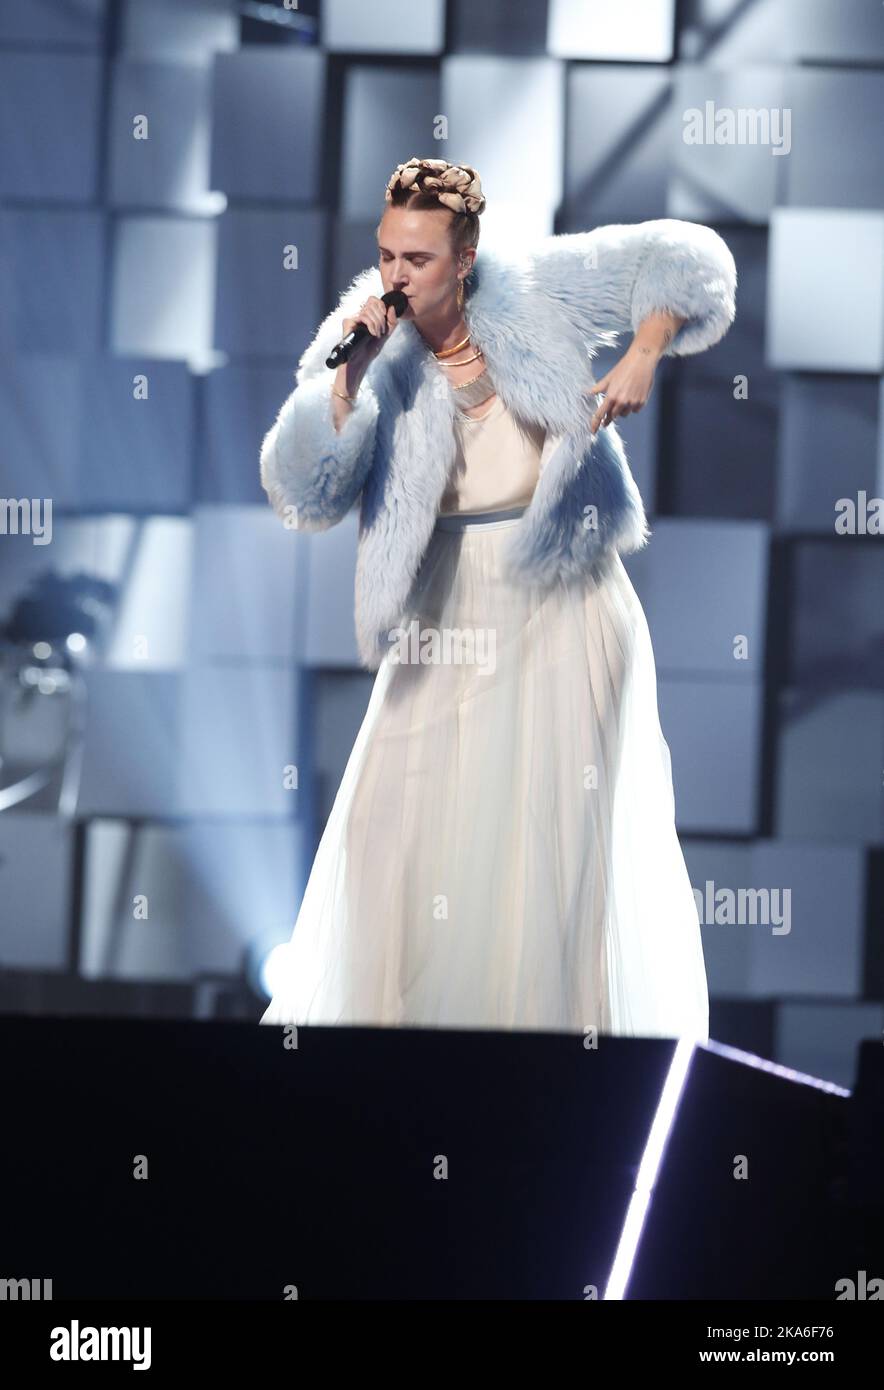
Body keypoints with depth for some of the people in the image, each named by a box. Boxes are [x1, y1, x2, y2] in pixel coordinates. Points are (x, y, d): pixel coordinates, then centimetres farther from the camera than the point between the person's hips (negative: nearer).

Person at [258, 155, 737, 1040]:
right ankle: (407, 1009, 15)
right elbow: (304, 495, -16)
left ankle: (551, 1013, 6)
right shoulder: (374, 359, -5)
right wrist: (346, 371, -22)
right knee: (403, 809, 0)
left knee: (553, 810, -3)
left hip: (561, 598, -2)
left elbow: (684, 262, 0)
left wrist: (642, 360, -13)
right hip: (447, 608, 2)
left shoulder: (534, 295, -6)